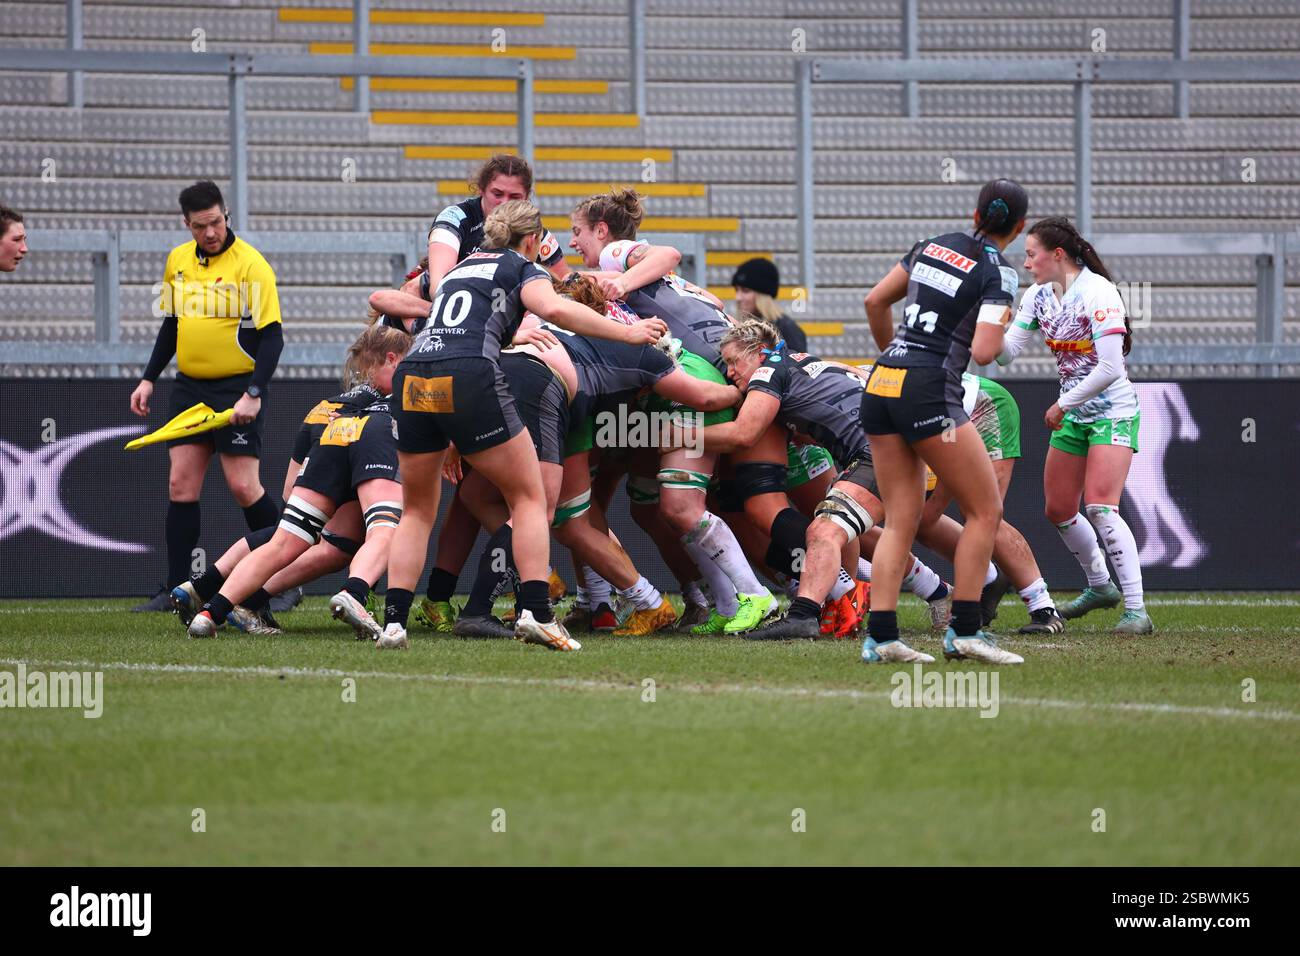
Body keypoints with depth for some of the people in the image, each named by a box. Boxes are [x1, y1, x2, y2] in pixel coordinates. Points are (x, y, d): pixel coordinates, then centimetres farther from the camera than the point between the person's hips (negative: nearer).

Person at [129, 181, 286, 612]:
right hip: (189, 386, 6)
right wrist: (148, 379, 14)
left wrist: (254, 394, -22)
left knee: (243, 486, -9)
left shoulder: (251, 265, -12)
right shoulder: (177, 260, 7)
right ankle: (177, 589, 6)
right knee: (180, 484, 1)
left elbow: (271, 335, -14)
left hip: (237, 389, -6)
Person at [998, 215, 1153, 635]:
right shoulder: (1038, 296, 3)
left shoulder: (1098, 293, -21)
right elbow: (1006, 352, 1)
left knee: (1100, 507, -21)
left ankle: (1136, 610, -19)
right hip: (1072, 415, 8)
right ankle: (1099, 586, 35)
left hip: (1113, 412, -8)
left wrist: (1063, 404, -17)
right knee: (1058, 511, 12)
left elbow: (1110, 369, -25)